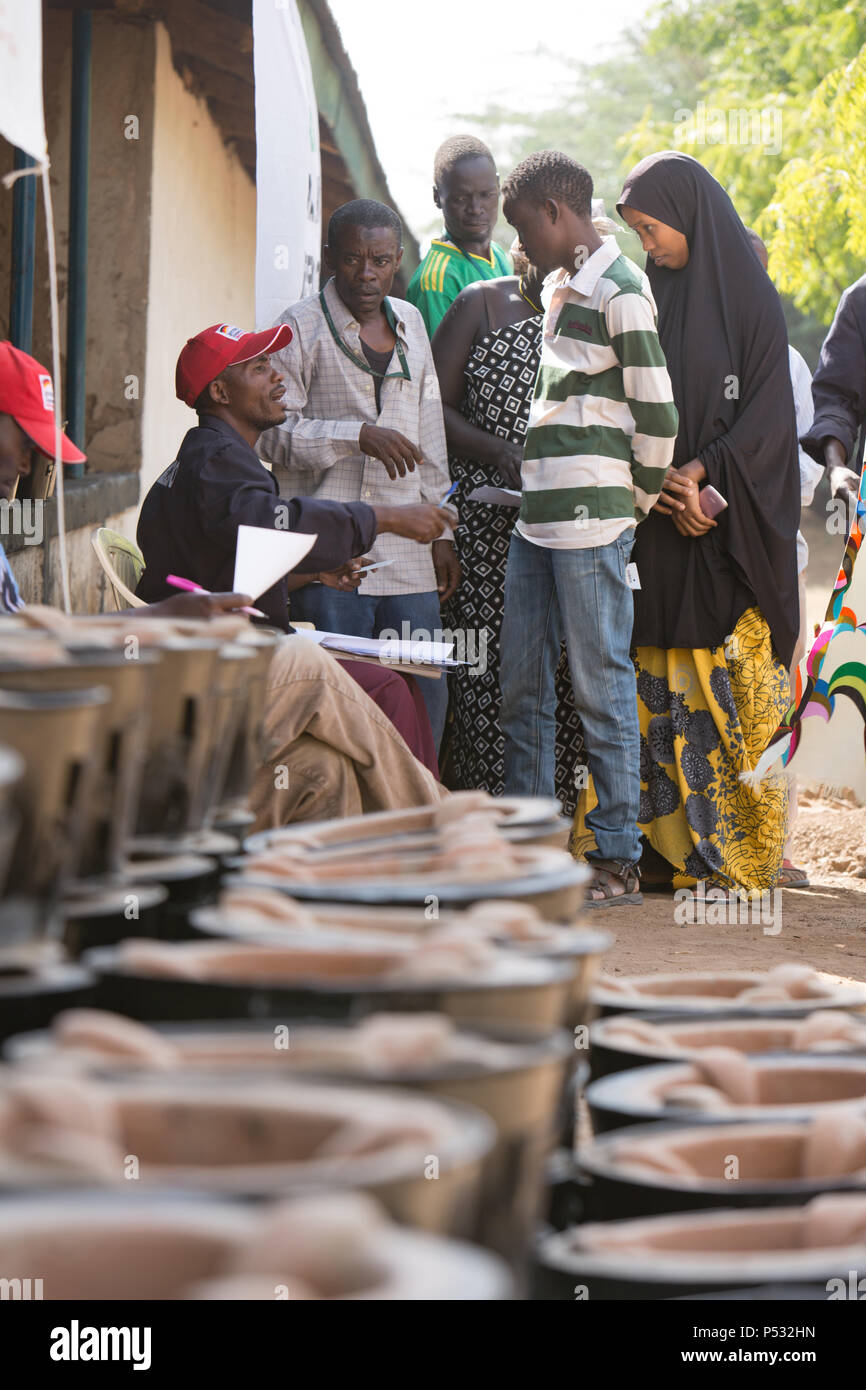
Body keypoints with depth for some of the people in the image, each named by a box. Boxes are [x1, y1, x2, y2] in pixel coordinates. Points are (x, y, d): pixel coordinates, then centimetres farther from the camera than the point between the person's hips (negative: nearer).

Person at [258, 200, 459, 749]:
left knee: (427, 695, 1)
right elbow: (274, 431, -6)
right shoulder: (302, 327, 0)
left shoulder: (408, 322, 17)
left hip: (407, 553, 5)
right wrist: (358, 434, -18)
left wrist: (441, 531, 16)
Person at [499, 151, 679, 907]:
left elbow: (656, 413, -11)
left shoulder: (619, 291, -10)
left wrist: (636, 501, -1)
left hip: (591, 519, -9)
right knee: (522, 684, 10)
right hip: (539, 516, 9)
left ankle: (619, 857, 2)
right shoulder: (559, 286, 18)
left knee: (601, 683, -4)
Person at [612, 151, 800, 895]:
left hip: (732, 526, -4)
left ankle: (738, 849, 0)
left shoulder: (749, 295, -2)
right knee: (661, 687, 1)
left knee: (730, 686, -5)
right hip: (660, 524, 4)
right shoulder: (651, 297, 11)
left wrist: (705, 471, -17)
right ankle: (670, 846, 5)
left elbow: (770, 409, -7)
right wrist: (659, 489, -8)